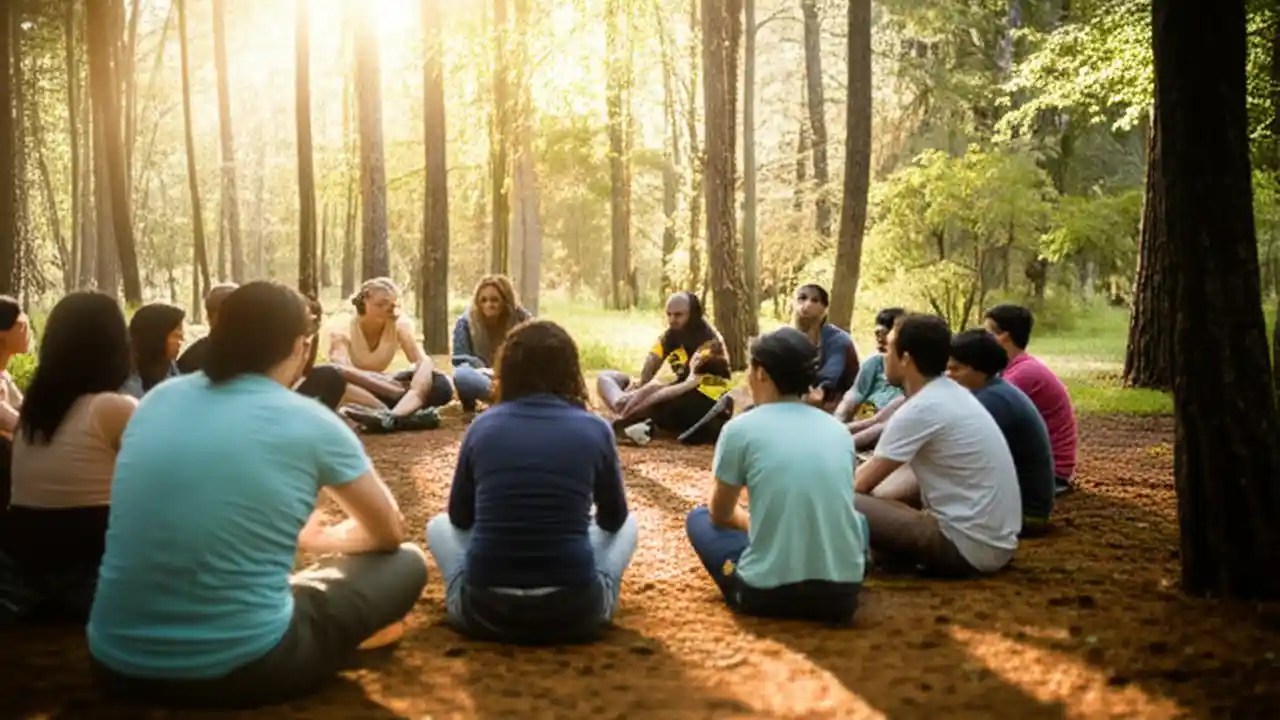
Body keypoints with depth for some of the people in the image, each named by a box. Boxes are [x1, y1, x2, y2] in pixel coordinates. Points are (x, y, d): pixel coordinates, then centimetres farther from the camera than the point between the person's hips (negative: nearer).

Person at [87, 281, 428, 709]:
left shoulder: (158, 399, 7)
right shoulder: (311, 423, -5)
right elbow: (389, 533, 11)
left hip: (117, 665, 6)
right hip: (240, 668, -5)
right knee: (407, 564, 14)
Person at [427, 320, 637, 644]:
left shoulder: (483, 425, 2)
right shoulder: (594, 429, 0)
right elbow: (613, 518, 16)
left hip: (485, 611, 1)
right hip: (574, 612, 0)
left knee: (439, 525, 30)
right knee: (627, 524, 28)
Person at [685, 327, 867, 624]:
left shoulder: (740, 428, -3)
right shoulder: (838, 429, 9)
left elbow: (720, 514, 12)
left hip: (767, 593, -3)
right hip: (841, 593, 3)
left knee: (699, 518, 24)